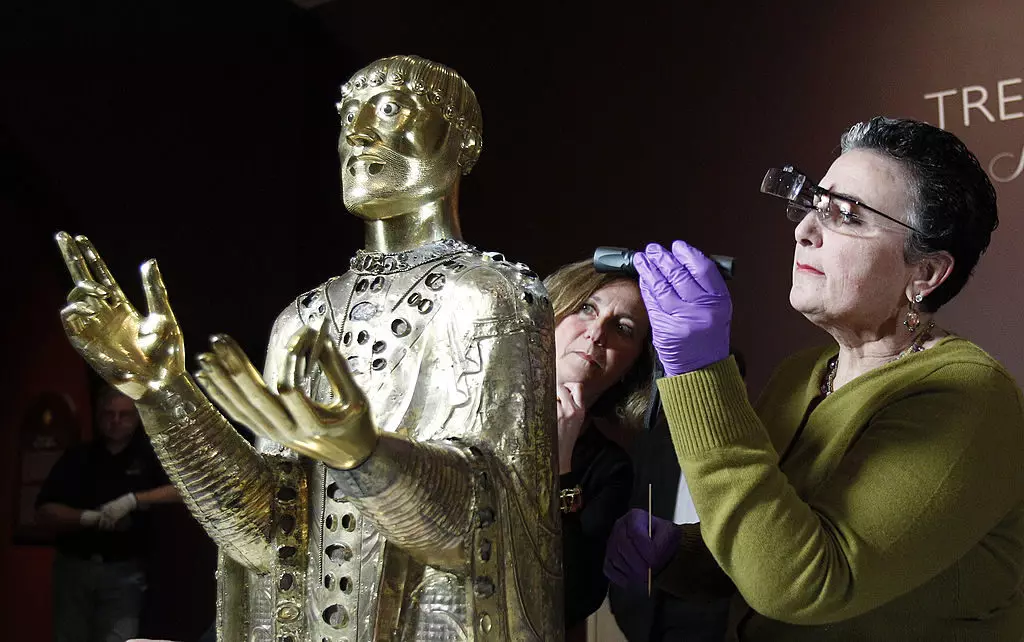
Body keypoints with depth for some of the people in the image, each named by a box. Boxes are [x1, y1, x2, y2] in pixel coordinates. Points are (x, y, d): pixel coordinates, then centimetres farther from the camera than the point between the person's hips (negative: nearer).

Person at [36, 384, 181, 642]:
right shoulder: (76, 457, 10)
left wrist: (133, 500, -19)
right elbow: (44, 511, 3)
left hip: (124, 570, -3)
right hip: (73, 566, 3)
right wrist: (89, 517, -14)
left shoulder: (150, 455, 4)